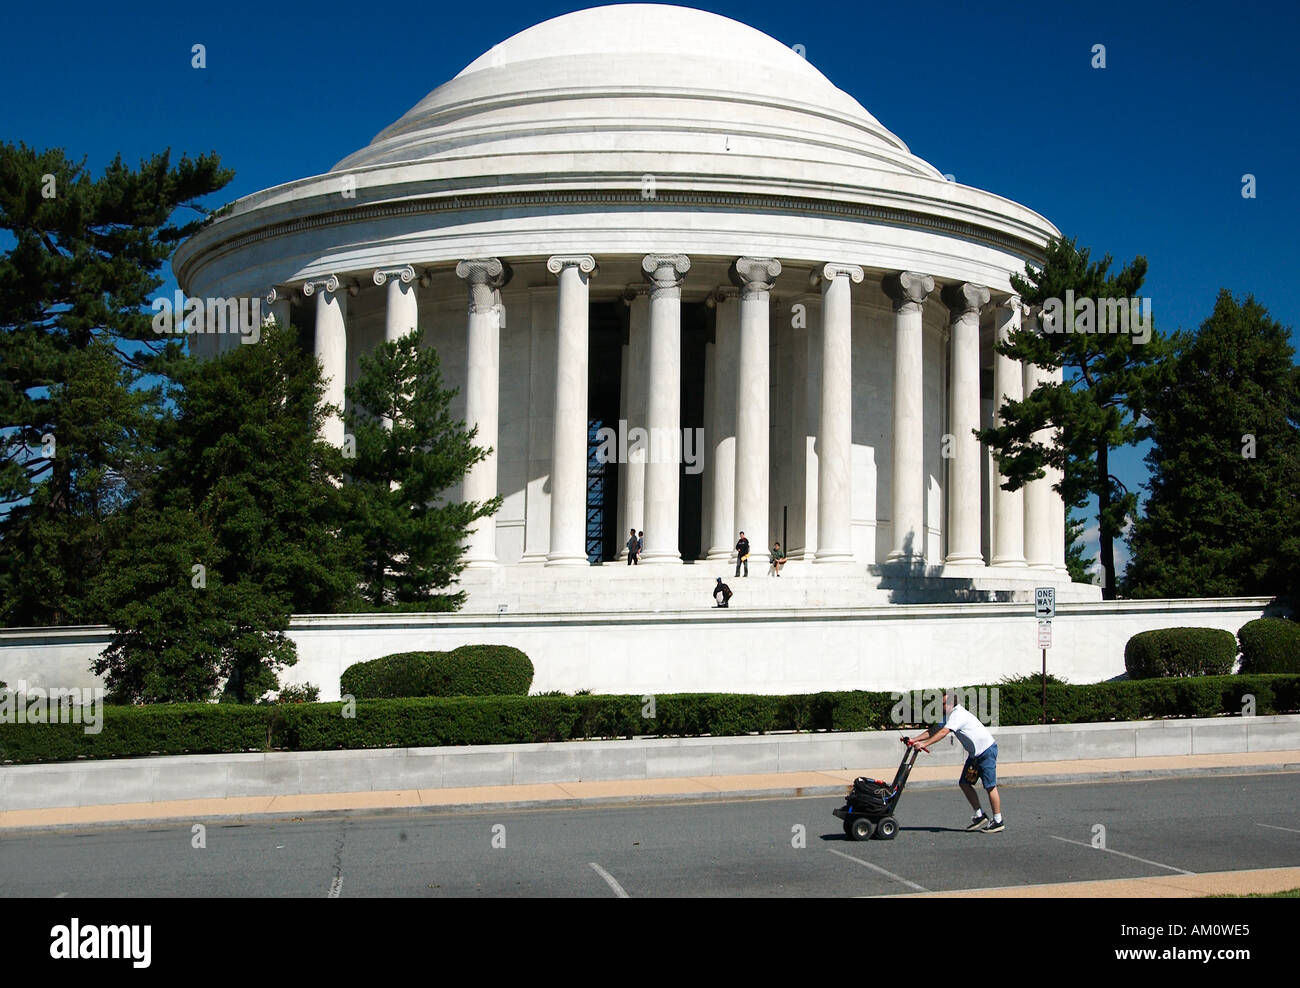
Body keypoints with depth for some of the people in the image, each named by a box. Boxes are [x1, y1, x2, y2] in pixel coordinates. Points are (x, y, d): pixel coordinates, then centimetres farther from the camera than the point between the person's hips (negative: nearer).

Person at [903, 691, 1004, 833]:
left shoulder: (958, 714, -22)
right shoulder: (949, 716, 9)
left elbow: (943, 732, -34)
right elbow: (934, 730, 7)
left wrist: (924, 744, -40)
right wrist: (914, 740, -3)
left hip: (987, 750, -10)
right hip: (974, 753, 10)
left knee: (990, 786, -6)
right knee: (964, 783, 5)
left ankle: (998, 822, 1)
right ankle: (980, 816, 10)